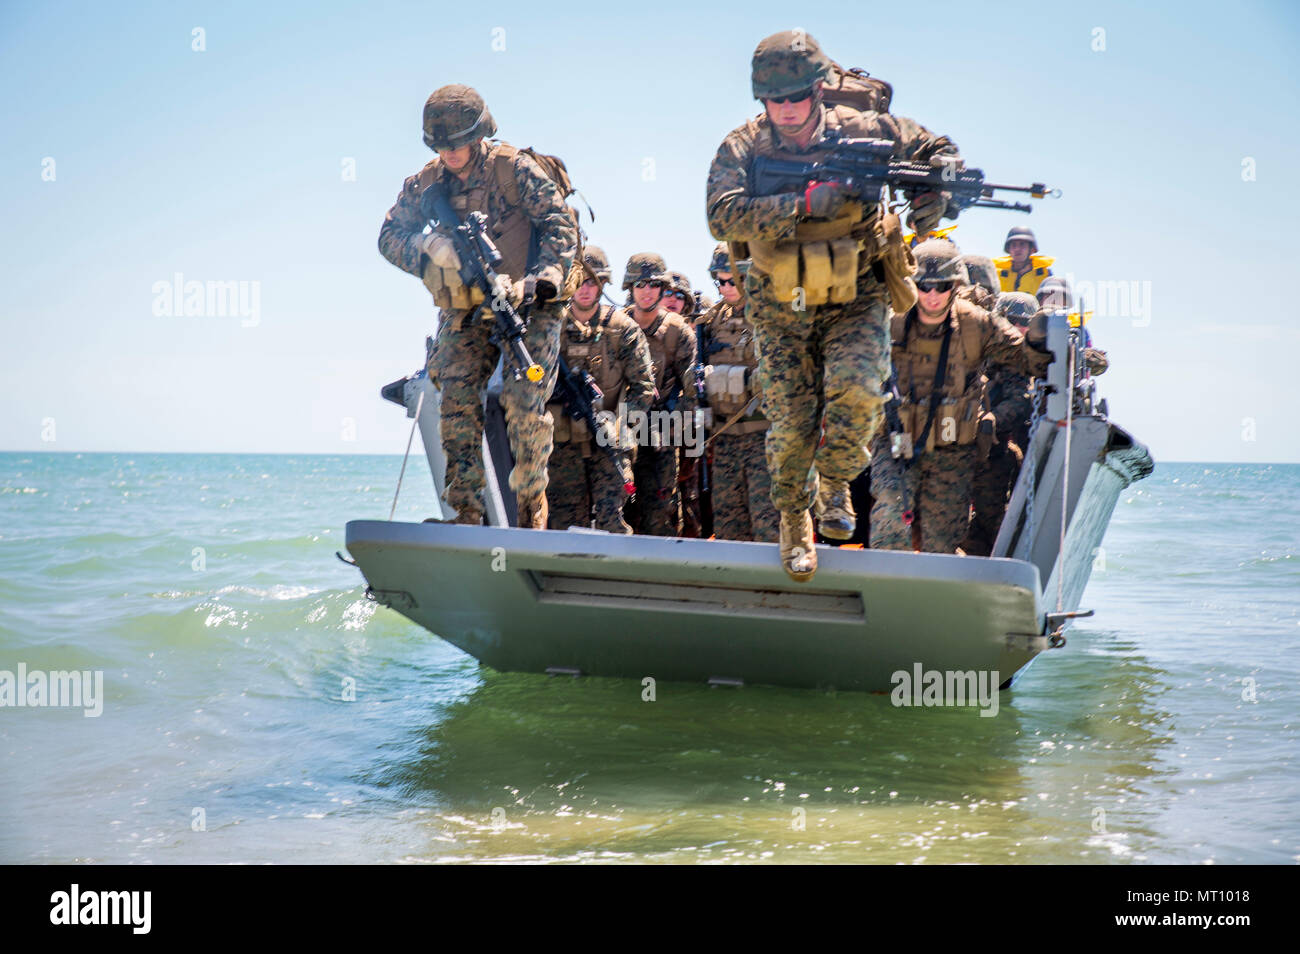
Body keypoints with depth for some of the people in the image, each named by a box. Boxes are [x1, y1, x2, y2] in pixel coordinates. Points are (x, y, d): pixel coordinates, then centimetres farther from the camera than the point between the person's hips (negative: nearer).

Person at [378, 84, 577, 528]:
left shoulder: (514, 167, -11)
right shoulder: (427, 181, 3)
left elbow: (561, 224, -13)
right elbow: (389, 236, 8)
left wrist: (539, 281, -26)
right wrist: (428, 245, -14)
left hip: (526, 306, -4)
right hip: (466, 311, 4)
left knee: (523, 400, -17)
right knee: (457, 403, -6)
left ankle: (531, 509, -5)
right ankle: (466, 515, 0)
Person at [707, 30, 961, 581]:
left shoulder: (862, 132, -7)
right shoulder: (742, 149, -10)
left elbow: (937, 149, 7)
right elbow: (723, 217, -26)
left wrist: (938, 196, -15)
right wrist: (804, 202, -34)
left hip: (856, 301, 0)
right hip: (781, 310, 0)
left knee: (856, 392, -23)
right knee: (790, 422, -2)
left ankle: (834, 483, 7)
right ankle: (794, 521, 25)